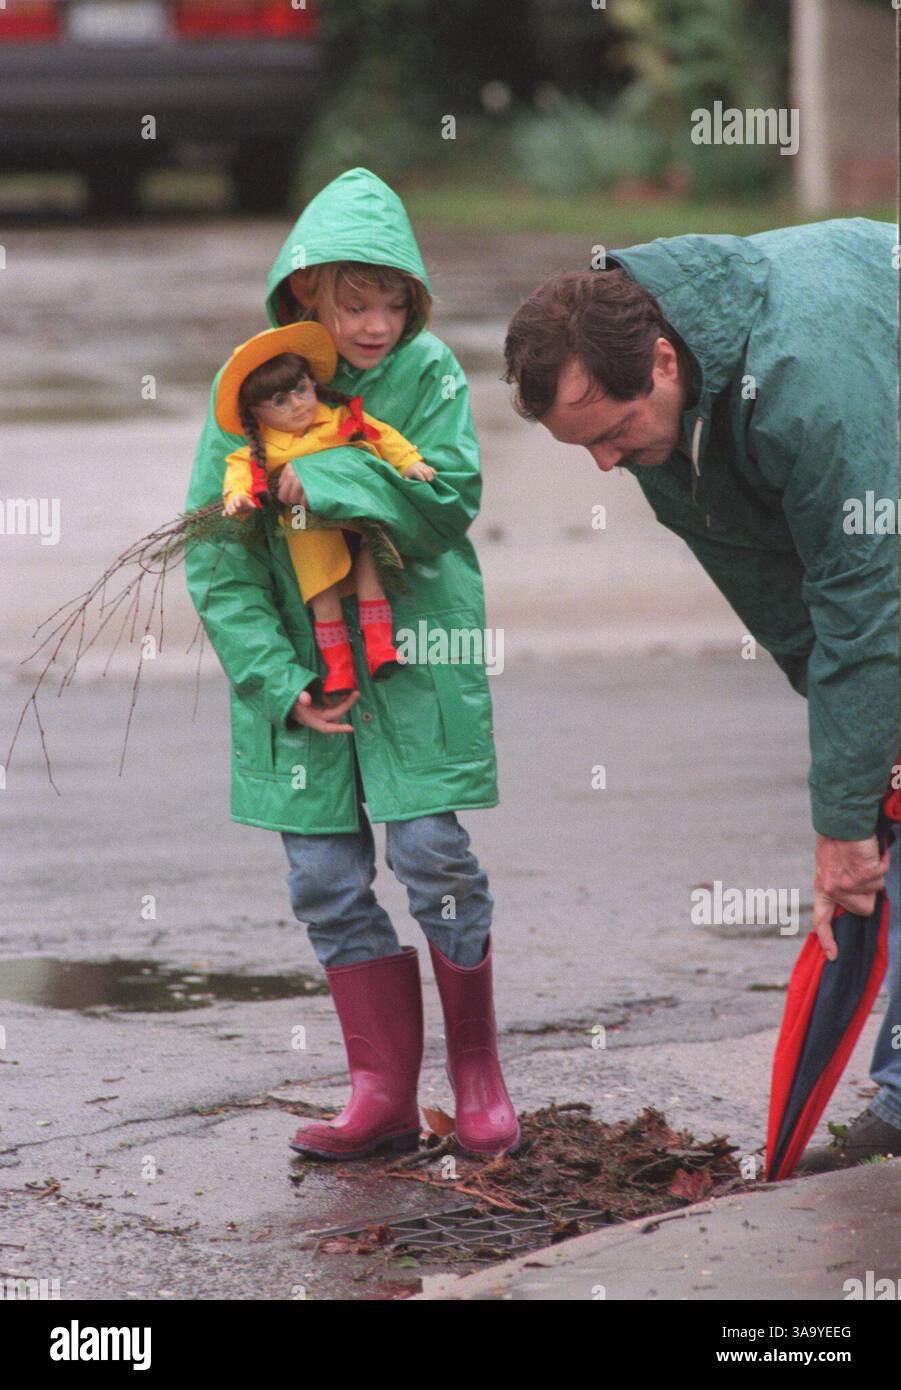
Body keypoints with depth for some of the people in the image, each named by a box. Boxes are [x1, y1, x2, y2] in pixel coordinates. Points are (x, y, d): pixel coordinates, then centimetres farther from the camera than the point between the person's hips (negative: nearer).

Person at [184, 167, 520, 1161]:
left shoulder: (427, 373, -6)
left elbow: (449, 496, -18)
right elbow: (216, 558, -3)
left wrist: (320, 484, -26)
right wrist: (279, 681, -10)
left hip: (416, 654, -2)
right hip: (298, 665, 2)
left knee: (433, 854, -6)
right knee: (326, 879, 2)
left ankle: (476, 1070, 13)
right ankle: (384, 1095, 11)